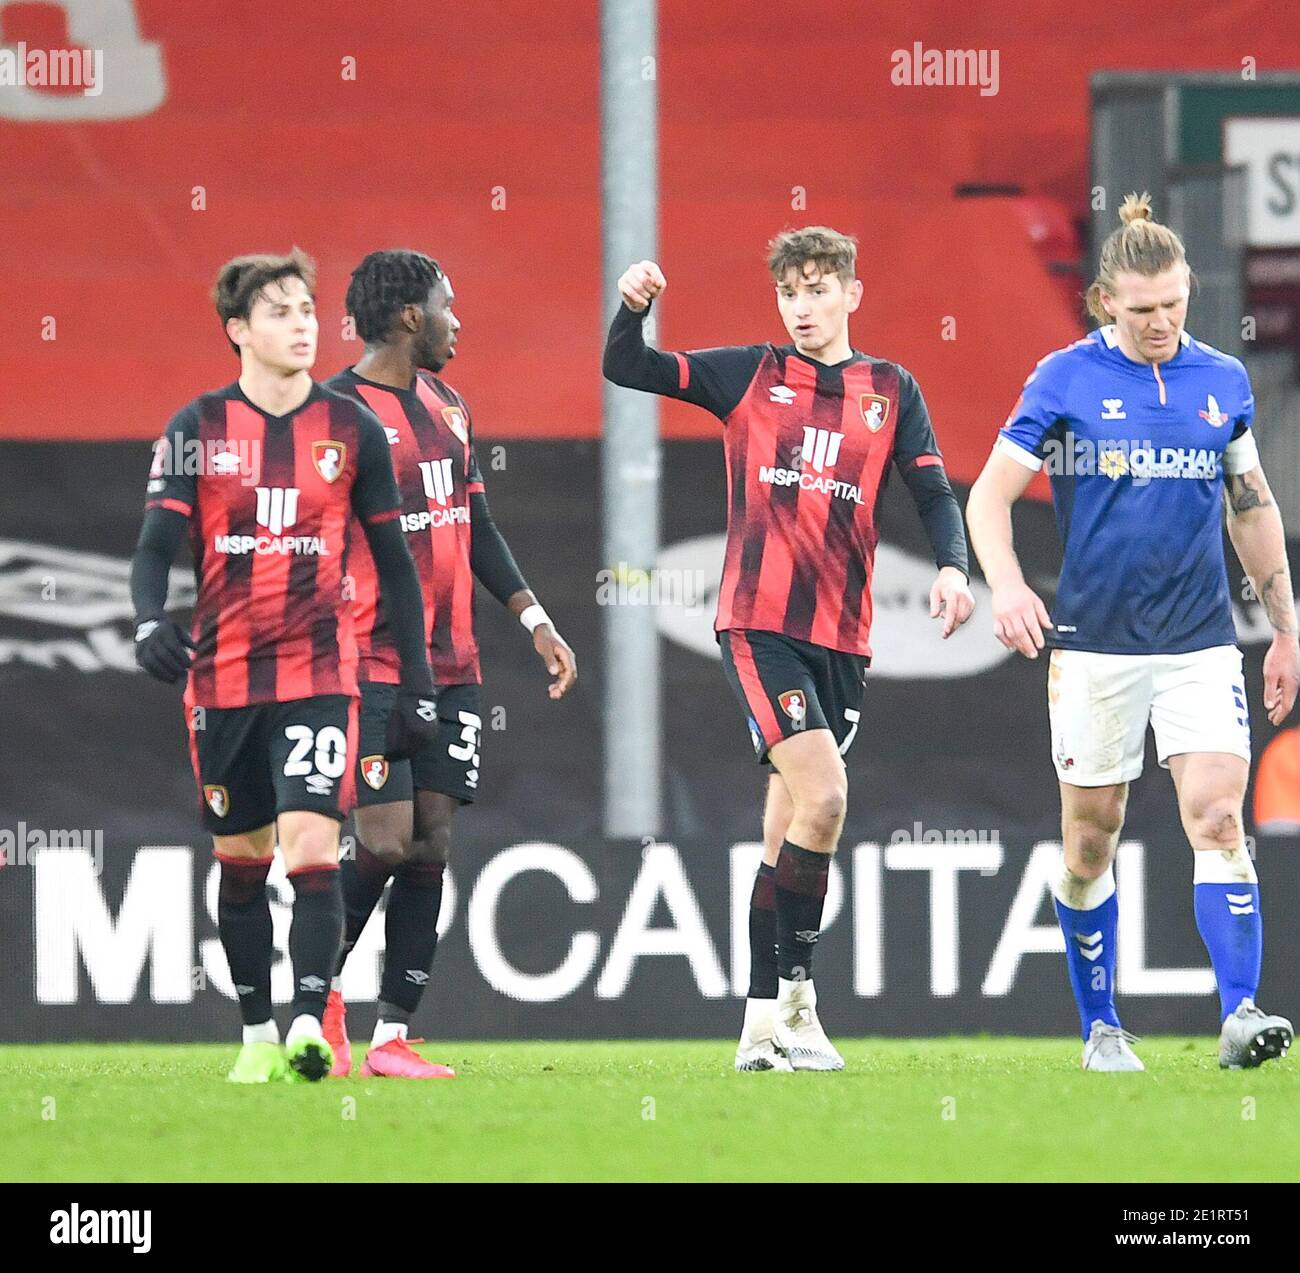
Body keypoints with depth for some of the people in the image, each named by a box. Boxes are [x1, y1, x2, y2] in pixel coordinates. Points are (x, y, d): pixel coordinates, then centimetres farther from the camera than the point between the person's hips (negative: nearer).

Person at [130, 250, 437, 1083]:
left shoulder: (354, 429, 2)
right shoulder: (197, 429, 1)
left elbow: (394, 561, 8)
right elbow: (156, 546, -4)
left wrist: (417, 684, 5)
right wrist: (152, 621, -26)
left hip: (320, 676, -1)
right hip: (223, 678, 2)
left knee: (312, 848, -17)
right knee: (240, 860, 9)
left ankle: (310, 1029, -22)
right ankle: (258, 1035, 20)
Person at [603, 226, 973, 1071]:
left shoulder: (891, 390, 11)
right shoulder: (749, 376, 5)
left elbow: (934, 492, 7)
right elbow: (626, 369, 4)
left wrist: (952, 565, -11)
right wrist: (634, 307, -16)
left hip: (843, 636, 3)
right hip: (760, 625, -3)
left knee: (791, 826, 8)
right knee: (823, 796, -19)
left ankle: (764, 1023, 15)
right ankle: (797, 993, -9)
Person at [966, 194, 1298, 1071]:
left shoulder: (1224, 381, 7)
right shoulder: (1067, 379, -3)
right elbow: (990, 494, -4)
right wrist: (1008, 586, -23)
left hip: (1201, 643, 1)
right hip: (1095, 642, -1)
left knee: (1218, 817, -14)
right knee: (1092, 835, 5)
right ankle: (1101, 1027, 19)